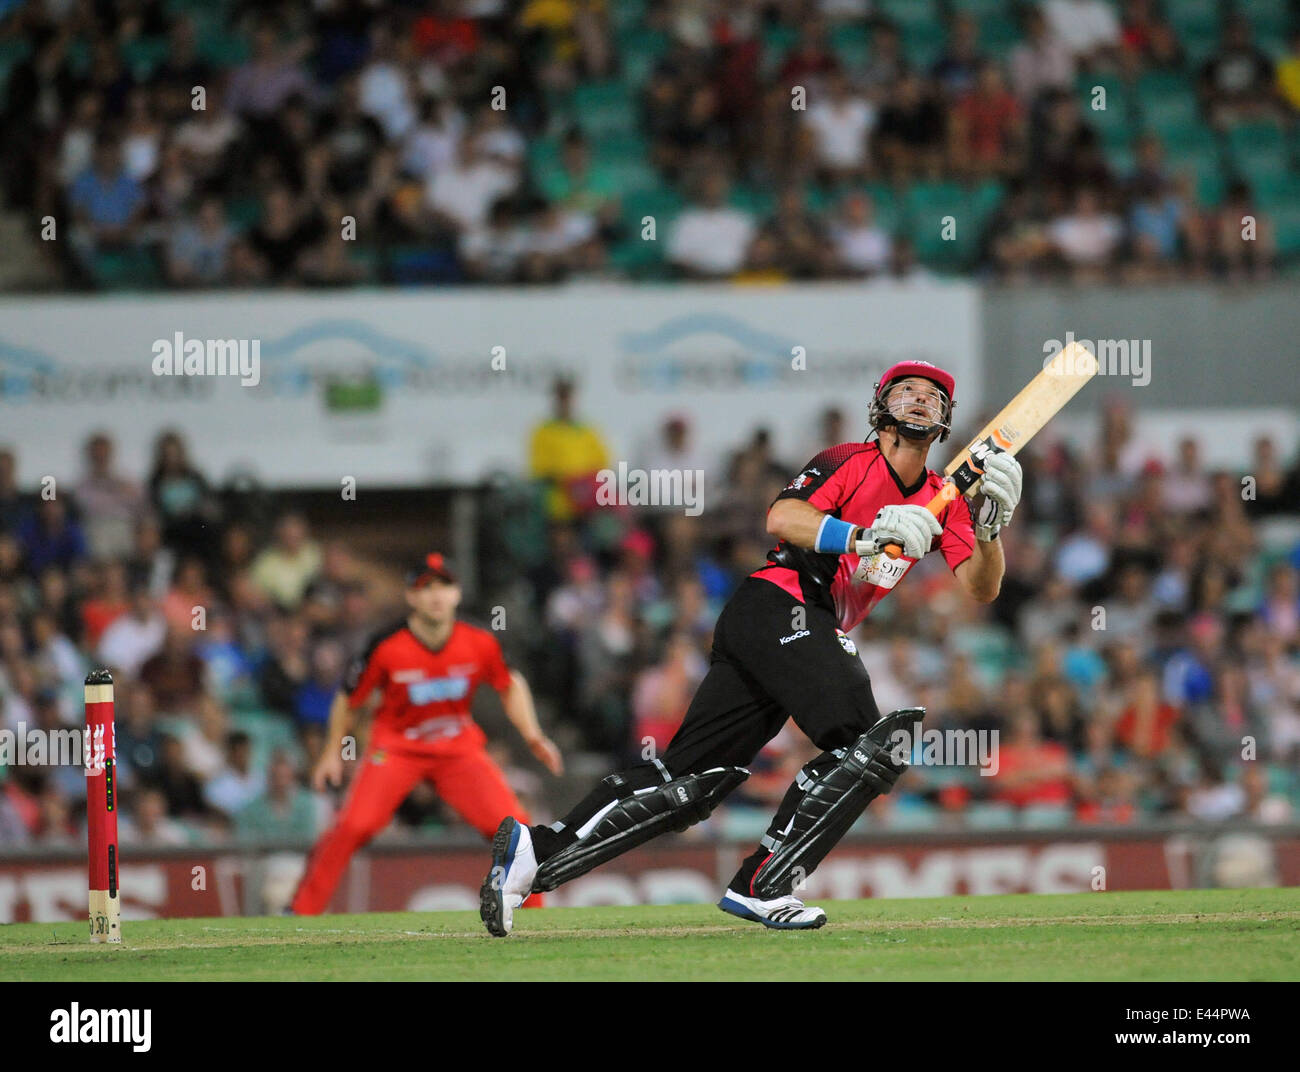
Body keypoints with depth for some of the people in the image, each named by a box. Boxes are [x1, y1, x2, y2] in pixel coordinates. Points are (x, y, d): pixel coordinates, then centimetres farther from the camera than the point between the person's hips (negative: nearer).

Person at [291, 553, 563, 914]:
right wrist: (332, 752, -1)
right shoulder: (386, 648, -20)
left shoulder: (480, 644, -14)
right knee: (354, 825, -22)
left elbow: (510, 686, 5)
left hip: (459, 748, 3)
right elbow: (348, 698, -4)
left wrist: (533, 738, -5)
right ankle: (301, 912, -10)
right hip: (396, 746, -2)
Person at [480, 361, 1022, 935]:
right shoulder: (850, 462, -2)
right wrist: (864, 535, -31)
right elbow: (782, 519, -18)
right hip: (781, 604, -8)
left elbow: (981, 589, 9)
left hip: (816, 638, 8)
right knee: (866, 744, -22)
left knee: (687, 779, 0)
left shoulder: (943, 500, 19)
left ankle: (537, 850, -5)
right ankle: (760, 888, -20)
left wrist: (992, 523, -10)